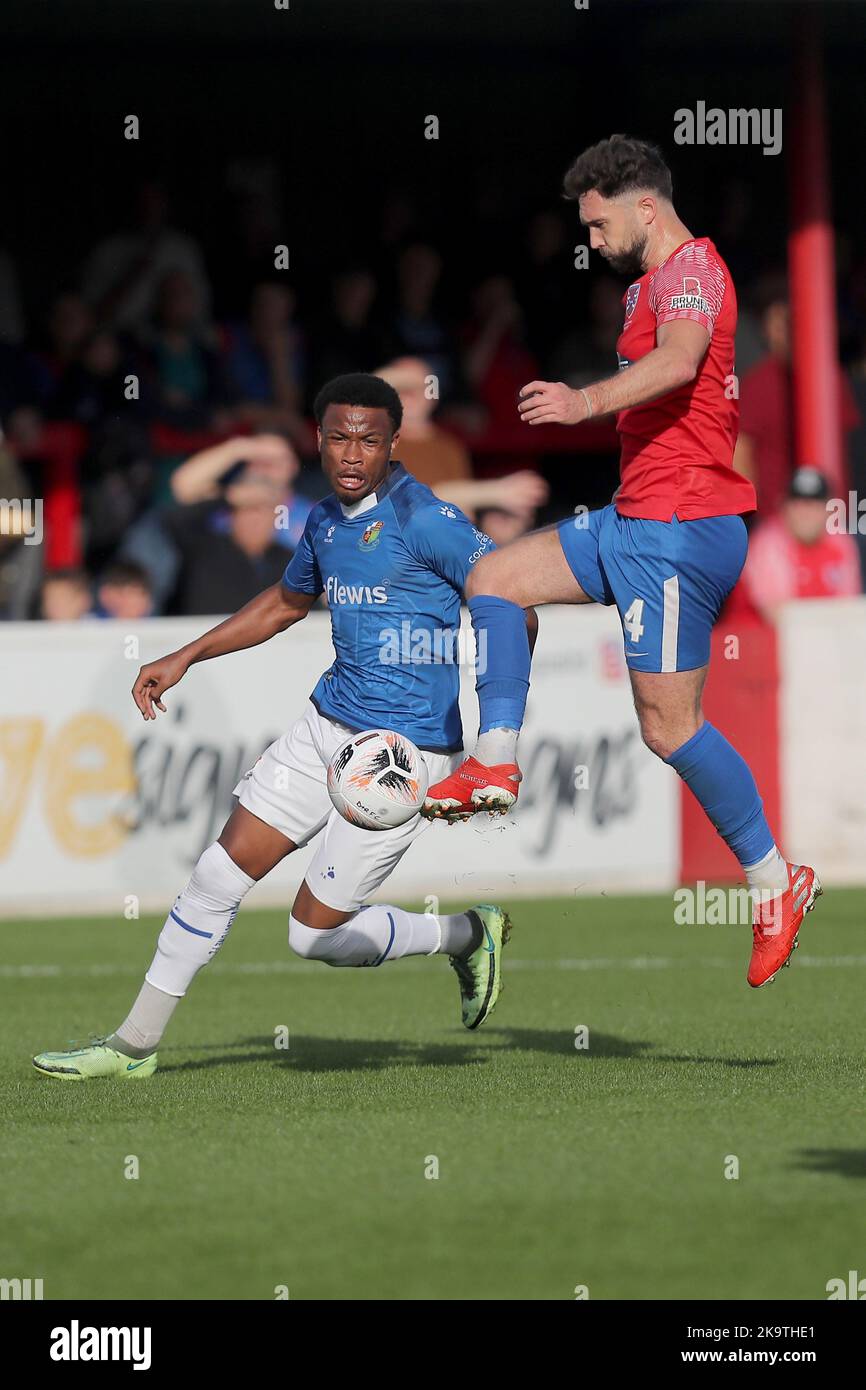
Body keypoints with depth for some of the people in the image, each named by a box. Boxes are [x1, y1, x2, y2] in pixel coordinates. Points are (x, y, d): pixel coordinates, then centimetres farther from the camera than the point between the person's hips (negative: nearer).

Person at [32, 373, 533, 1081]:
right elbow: (287, 601, 28)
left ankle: (467, 934, 21)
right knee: (223, 867, 3)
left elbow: (515, 607, -17)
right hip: (326, 727, 7)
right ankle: (136, 1044, 13)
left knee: (316, 933, -3)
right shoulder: (326, 521, 9)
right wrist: (185, 659, 25)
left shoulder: (424, 519, -16)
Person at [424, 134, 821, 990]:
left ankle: (775, 882, 2)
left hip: (678, 528, -10)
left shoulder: (691, 267, -13)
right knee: (492, 580, 8)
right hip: (636, 520, 10)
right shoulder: (653, 282, 19)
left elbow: (680, 356, -34)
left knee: (669, 726, -9)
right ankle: (496, 765, 3)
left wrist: (590, 401, -49)